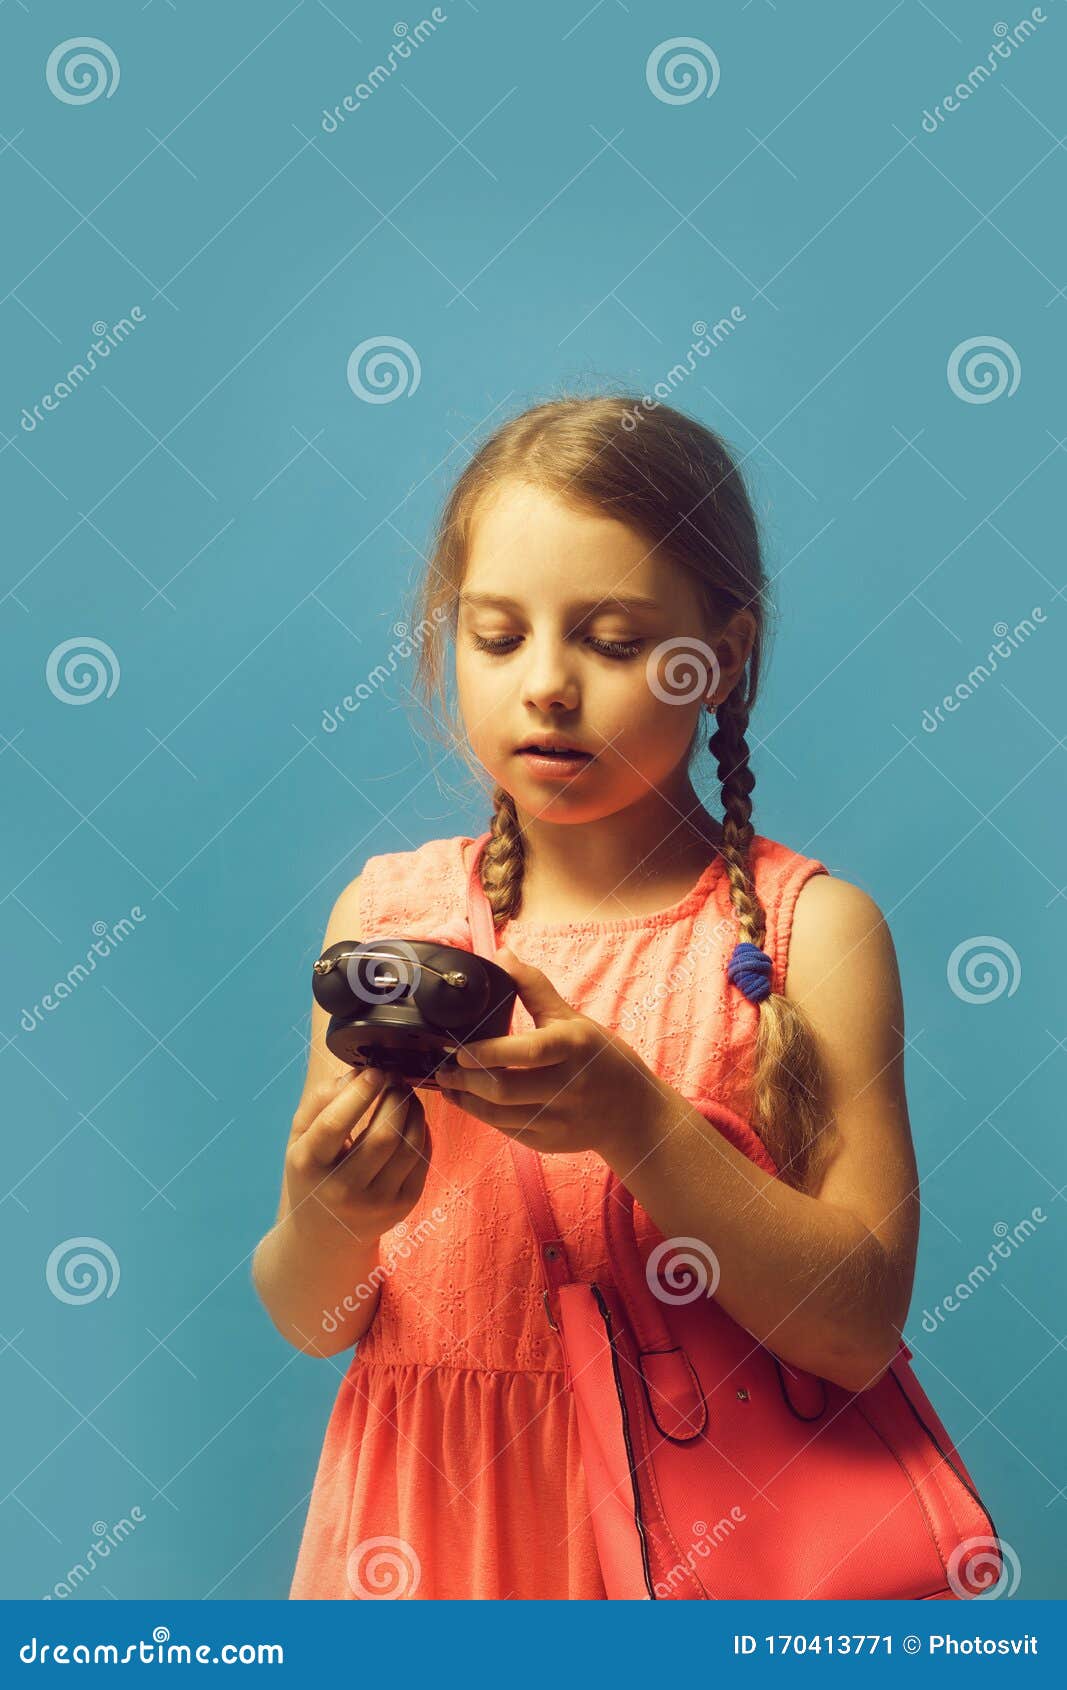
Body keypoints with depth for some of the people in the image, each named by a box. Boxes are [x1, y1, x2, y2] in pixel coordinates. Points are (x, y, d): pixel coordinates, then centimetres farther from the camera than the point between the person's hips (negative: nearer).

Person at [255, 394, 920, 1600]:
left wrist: (637, 1123, -24)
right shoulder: (385, 911, 0)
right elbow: (309, 1325, 3)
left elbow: (859, 1329, -13)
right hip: (428, 1513, 0)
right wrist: (321, 1225, -19)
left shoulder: (809, 926, -7)